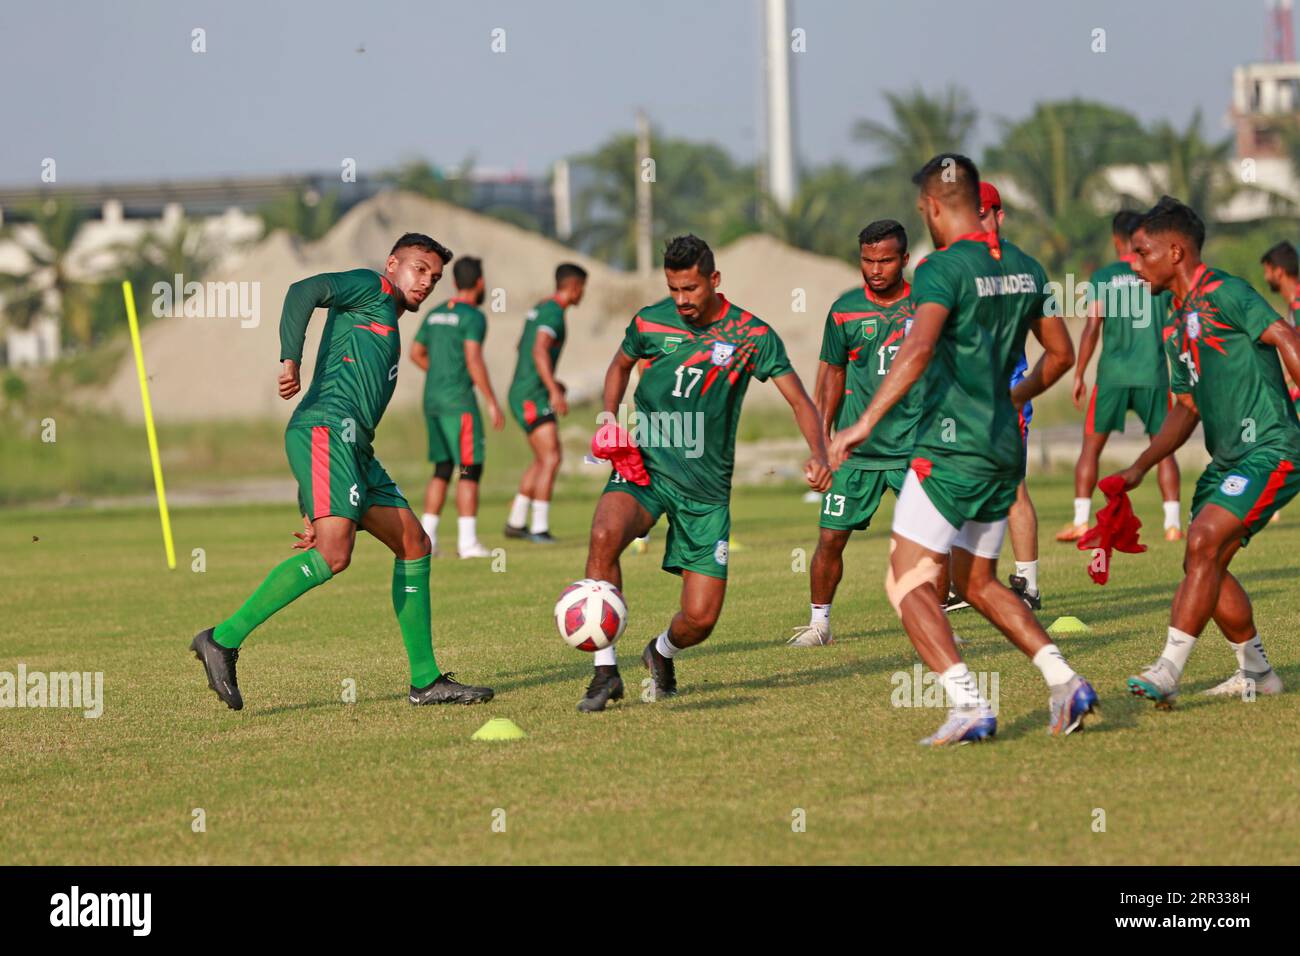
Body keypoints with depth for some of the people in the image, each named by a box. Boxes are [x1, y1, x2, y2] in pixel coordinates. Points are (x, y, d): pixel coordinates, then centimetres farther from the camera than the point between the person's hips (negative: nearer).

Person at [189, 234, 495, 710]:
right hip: (325, 429, -10)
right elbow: (304, 291, -12)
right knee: (334, 552, -23)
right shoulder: (370, 287, 9)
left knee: (413, 544, 9)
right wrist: (290, 360, -28)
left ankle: (426, 680, 12)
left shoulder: (388, 335, 33)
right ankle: (223, 639, -21)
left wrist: (313, 509, 27)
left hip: (353, 448, 10)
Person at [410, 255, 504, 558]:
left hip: (432, 398, 8)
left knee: (443, 469, 14)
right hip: (459, 399, -8)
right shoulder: (473, 316, -10)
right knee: (470, 468, -4)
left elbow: (416, 353, 22)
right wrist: (492, 403, -17)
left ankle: (427, 537, 9)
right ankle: (467, 541, -9)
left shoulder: (435, 314, 14)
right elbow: (474, 360, -19)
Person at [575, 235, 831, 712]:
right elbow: (620, 366, 22)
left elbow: (801, 402, -4)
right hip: (646, 466, 0)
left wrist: (817, 455, -23)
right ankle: (605, 670, -26)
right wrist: (609, 415, 3)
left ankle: (662, 651, 34)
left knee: (700, 618, -5)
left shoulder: (751, 335, -4)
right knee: (605, 534, -34)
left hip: (707, 486, 0)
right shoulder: (650, 322, 1)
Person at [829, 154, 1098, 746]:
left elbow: (918, 348, -27)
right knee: (977, 583, 20)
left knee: (909, 582, -4)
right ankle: (1065, 683, 6)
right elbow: (1061, 353, 20)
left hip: (953, 447, -8)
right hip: (1007, 449, 8)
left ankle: (969, 705, -19)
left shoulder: (943, 269, -12)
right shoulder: (1025, 268, 11)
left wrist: (864, 423, -31)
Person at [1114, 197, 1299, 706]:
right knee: (1204, 565, 7)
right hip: (1228, 457, 10)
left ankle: (1168, 672, -22)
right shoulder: (1180, 322, 19)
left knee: (1203, 544, -20)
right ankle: (1256, 672, 20)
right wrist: (1139, 468, 19)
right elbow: (1187, 408, 26)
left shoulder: (1223, 293, -9)